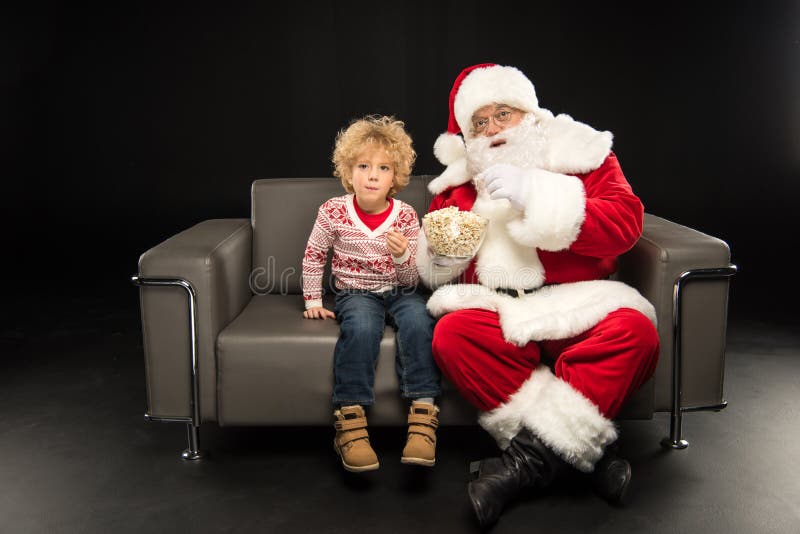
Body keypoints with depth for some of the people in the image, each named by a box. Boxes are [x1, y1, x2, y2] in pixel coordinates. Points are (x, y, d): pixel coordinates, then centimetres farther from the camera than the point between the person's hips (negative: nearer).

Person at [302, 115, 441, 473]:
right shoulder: (333, 212, -4)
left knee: (418, 320, -33)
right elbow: (313, 257, 9)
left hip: (400, 292, 1)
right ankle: (350, 419, -30)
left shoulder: (405, 217, -3)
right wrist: (313, 301, 4)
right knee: (361, 327, -35)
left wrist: (402, 256, -23)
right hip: (356, 292, -1)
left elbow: (410, 280, -2)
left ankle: (423, 414, -30)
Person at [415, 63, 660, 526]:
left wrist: (536, 196, -18)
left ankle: (534, 453, -25)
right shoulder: (459, 180, 16)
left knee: (636, 330, -31)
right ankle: (583, 445, -24)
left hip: (575, 306, -1)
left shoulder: (581, 154, 7)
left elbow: (625, 223, -10)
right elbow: (431, 267, 23)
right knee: (452, 333, -30)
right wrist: (440, 253, -4)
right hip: (497, 309, 2)